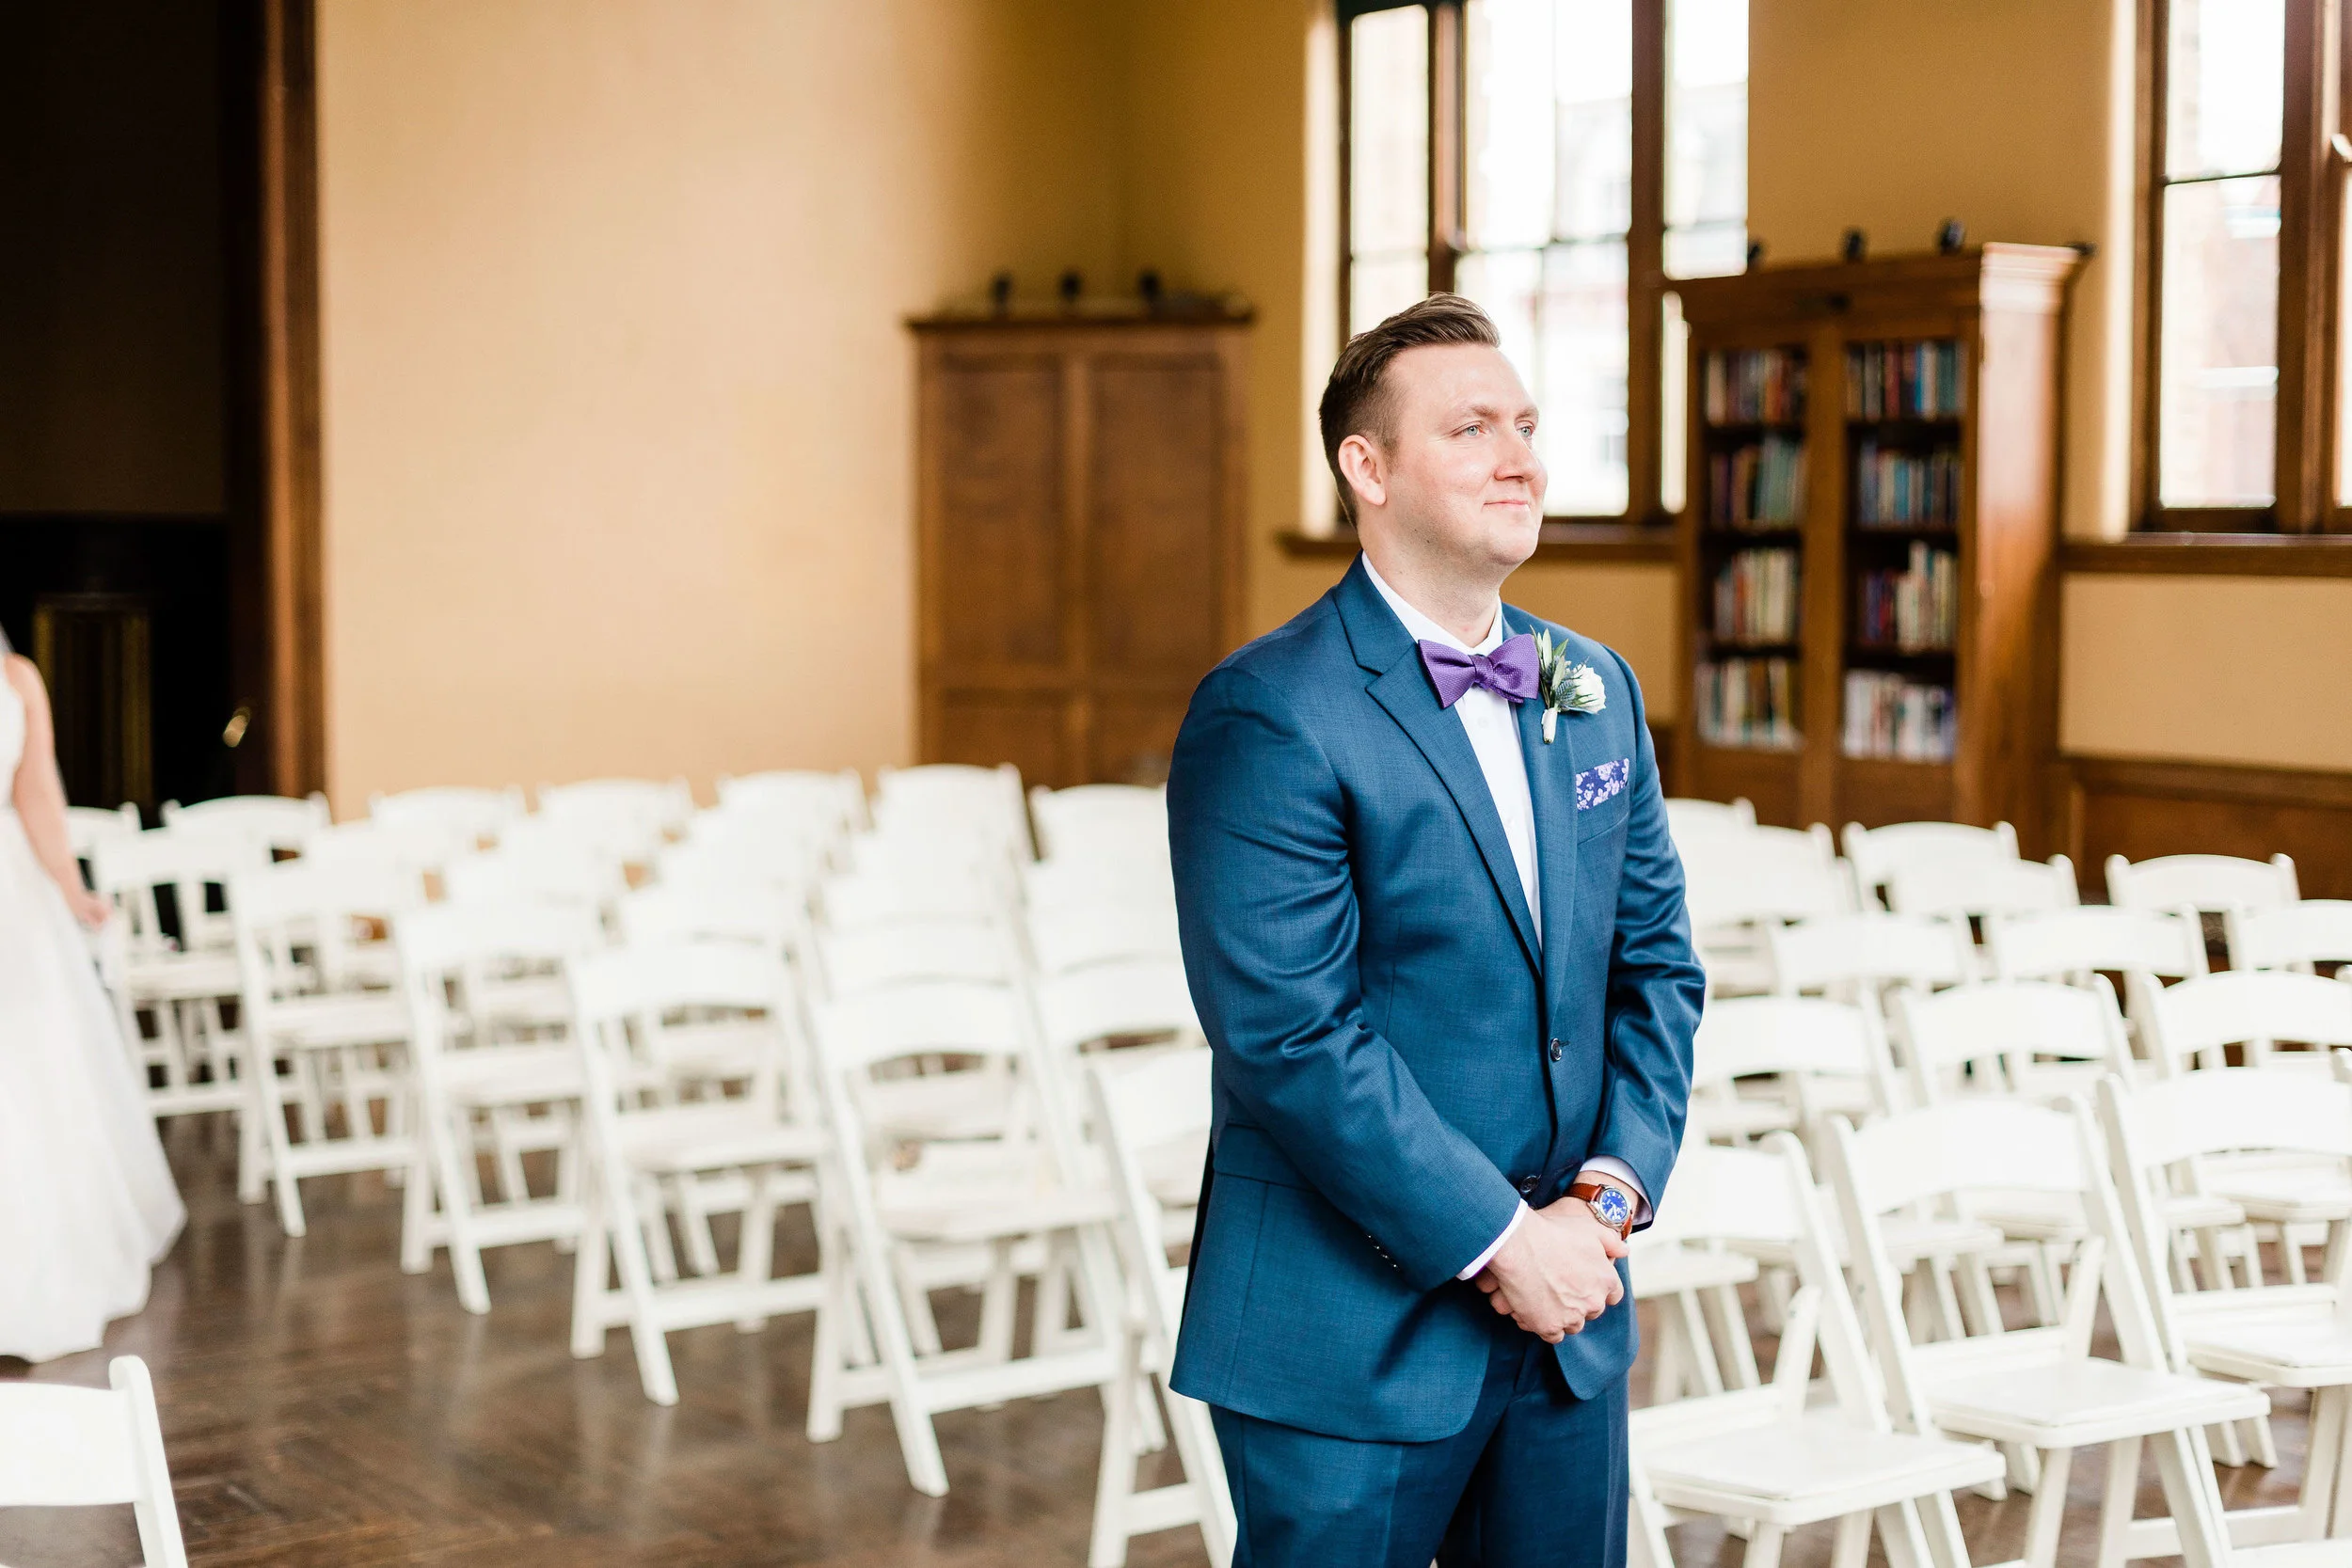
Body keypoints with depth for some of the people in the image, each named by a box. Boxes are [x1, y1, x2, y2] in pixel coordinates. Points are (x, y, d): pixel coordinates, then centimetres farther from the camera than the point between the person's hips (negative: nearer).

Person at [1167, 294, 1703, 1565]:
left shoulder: (1598, 693, 9)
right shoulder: (1266, 717, -14)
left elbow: (1656, 964, 12)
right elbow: (1290, 1035, -19)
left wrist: (1614, 1187, -4)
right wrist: (1500, 1238, -17)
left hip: (1569, 1319, 7)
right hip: (1354, 1341, -6)